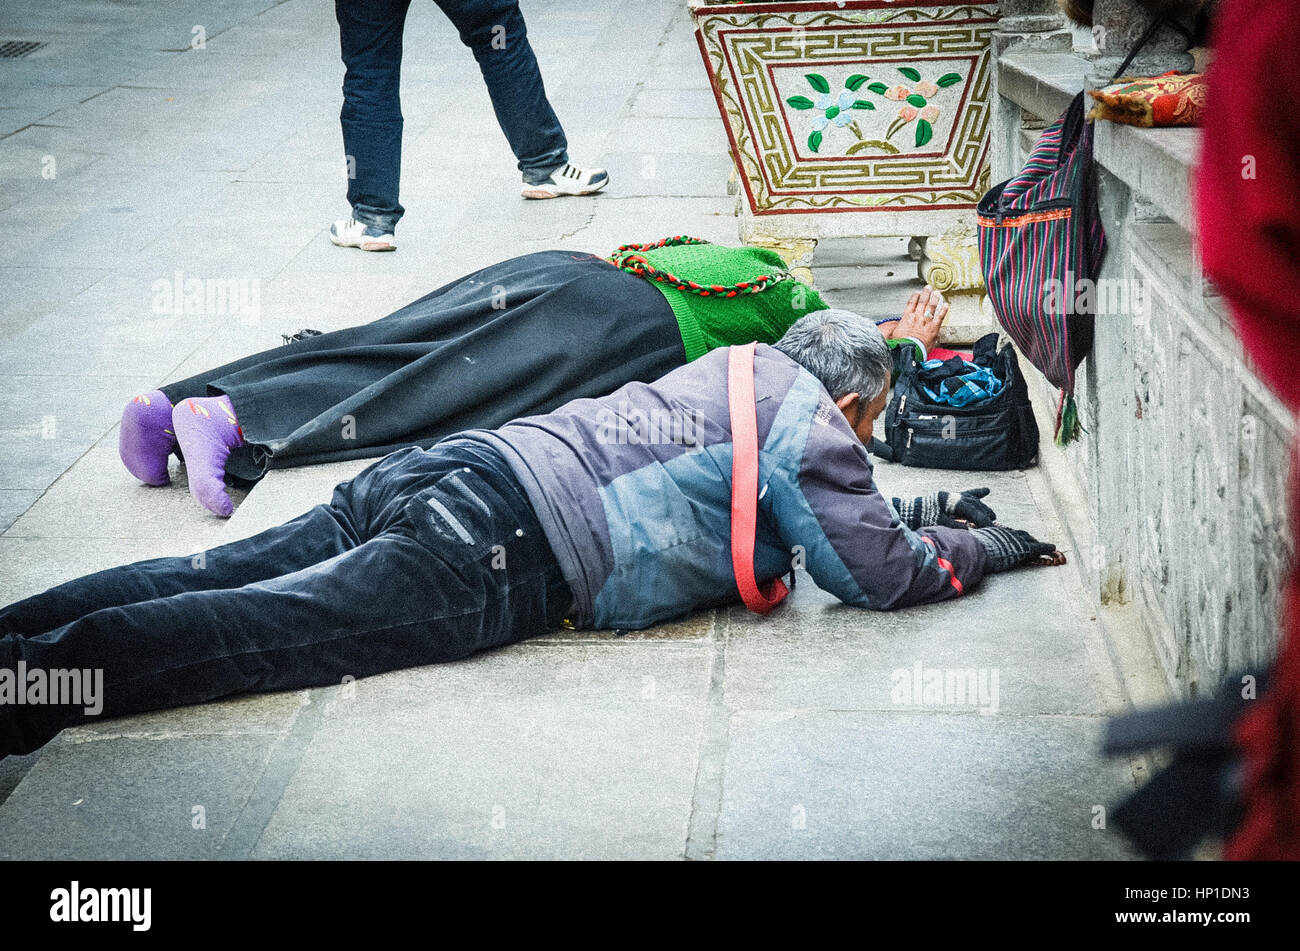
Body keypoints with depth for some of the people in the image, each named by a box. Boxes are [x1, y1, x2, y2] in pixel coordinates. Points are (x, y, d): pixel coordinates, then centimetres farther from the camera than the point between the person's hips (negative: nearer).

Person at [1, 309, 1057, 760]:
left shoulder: (744, 366, 29)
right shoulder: (812, 430, 4)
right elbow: (882, 572, 5)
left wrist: (911, 510, 44)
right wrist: (987, 549, 23)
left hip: (453, 464, 8)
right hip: (501, 556, -8)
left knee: (215, 579, -2)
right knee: (261, 628, -19)